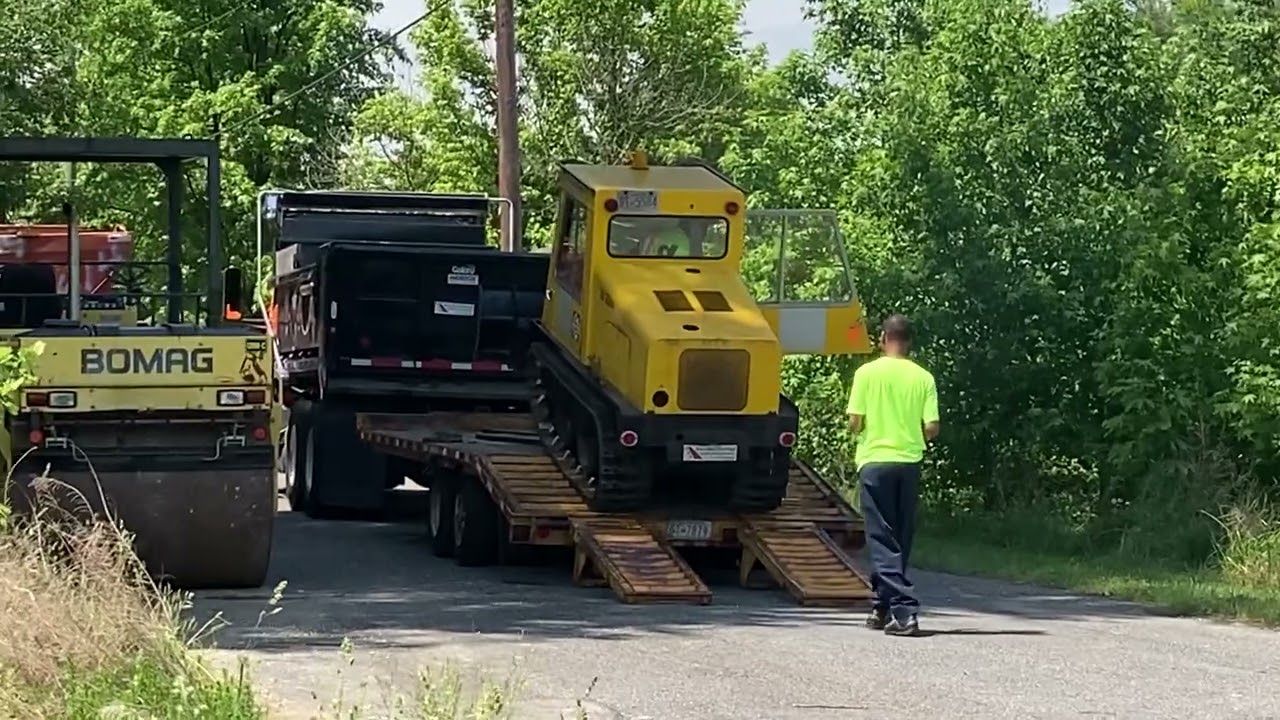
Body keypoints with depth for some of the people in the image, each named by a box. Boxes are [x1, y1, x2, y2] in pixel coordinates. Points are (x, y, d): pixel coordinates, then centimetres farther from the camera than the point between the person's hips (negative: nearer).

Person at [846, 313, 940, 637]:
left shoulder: (867, 373, -6)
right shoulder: (923, 378, 1)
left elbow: (855, 422, -7)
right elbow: (931, 428, -3)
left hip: (875, 461, -3)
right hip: (909, 463, 3)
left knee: (883, 539, -3)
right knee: (901, 540, 15)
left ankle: (903, 610, -16)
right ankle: (882, 606, 23)